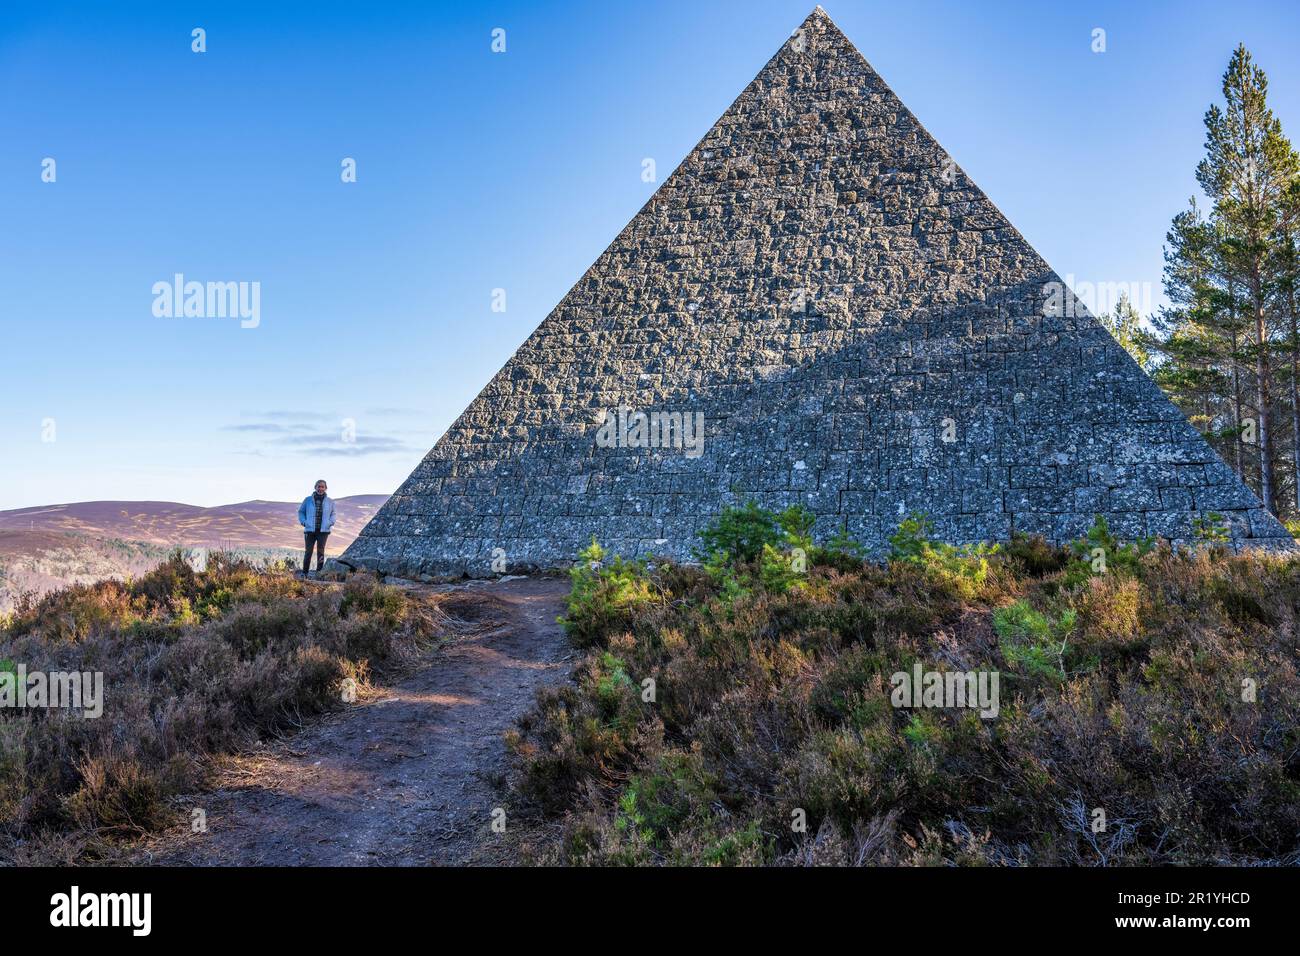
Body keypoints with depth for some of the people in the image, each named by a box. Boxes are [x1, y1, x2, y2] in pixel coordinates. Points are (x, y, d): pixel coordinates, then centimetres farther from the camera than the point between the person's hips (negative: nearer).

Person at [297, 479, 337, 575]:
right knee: (308, 552, 1)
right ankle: (304, 573, 9)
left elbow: (333, 514, 17)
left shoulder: (330, 501, 5)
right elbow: (301, 511, 14)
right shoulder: (308, 500, 2)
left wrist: (330, 522, 0)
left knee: (320, 552, -2)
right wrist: (303, 522, 0)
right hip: (310, 530, 0)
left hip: (323, 530, 0)